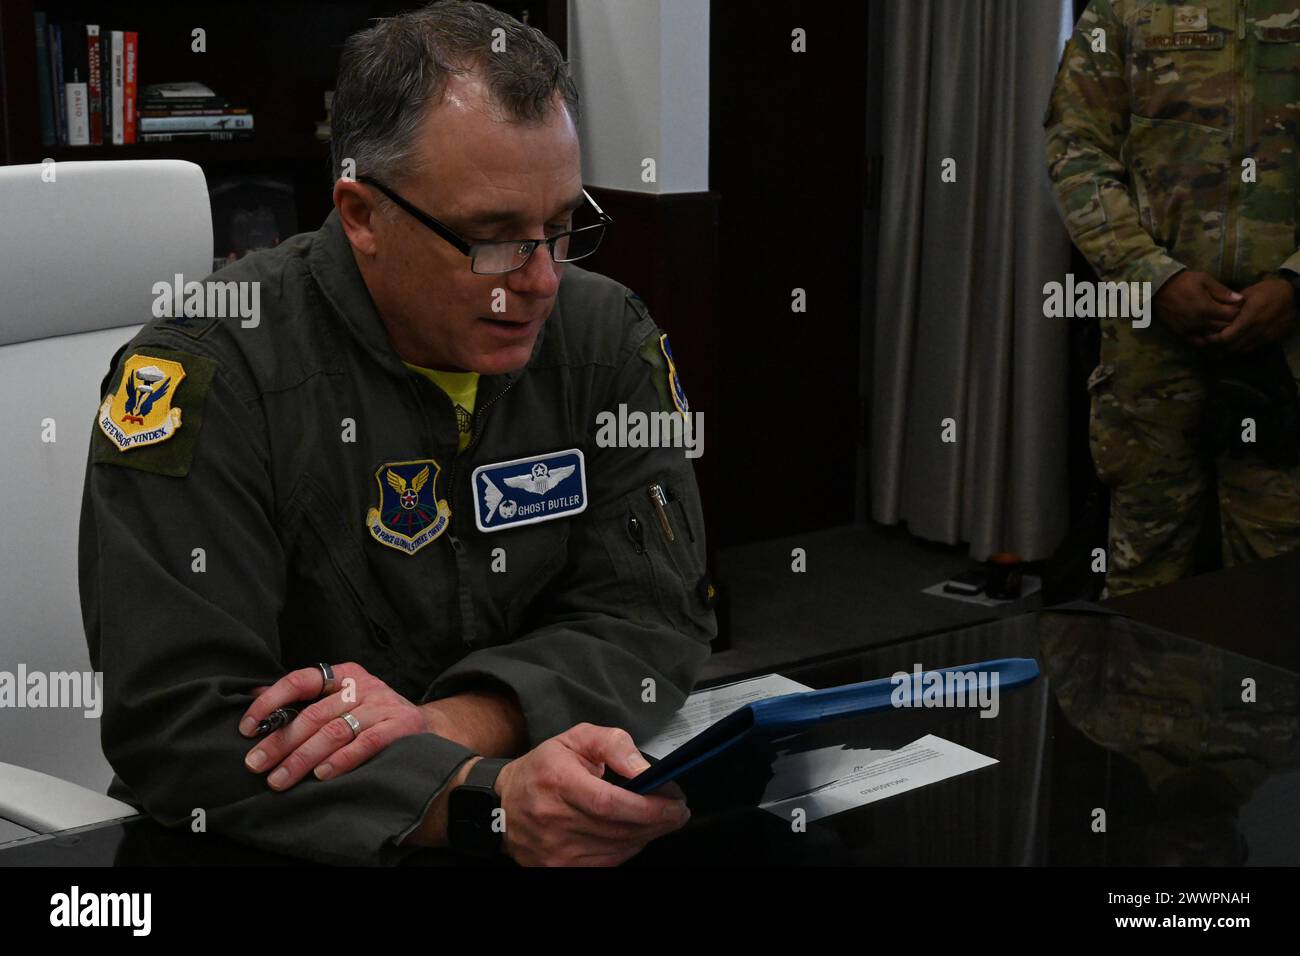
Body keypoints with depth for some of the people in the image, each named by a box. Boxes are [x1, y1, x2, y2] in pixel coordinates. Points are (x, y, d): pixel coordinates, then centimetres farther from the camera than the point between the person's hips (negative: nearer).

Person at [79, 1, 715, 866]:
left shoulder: (609, 339, -1)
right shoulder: (205, 376, -14)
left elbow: (656, 614, -2)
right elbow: (172, 724, -19)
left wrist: (454, 723, -20)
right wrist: (485, 802, -31)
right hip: (294, 858, -3)